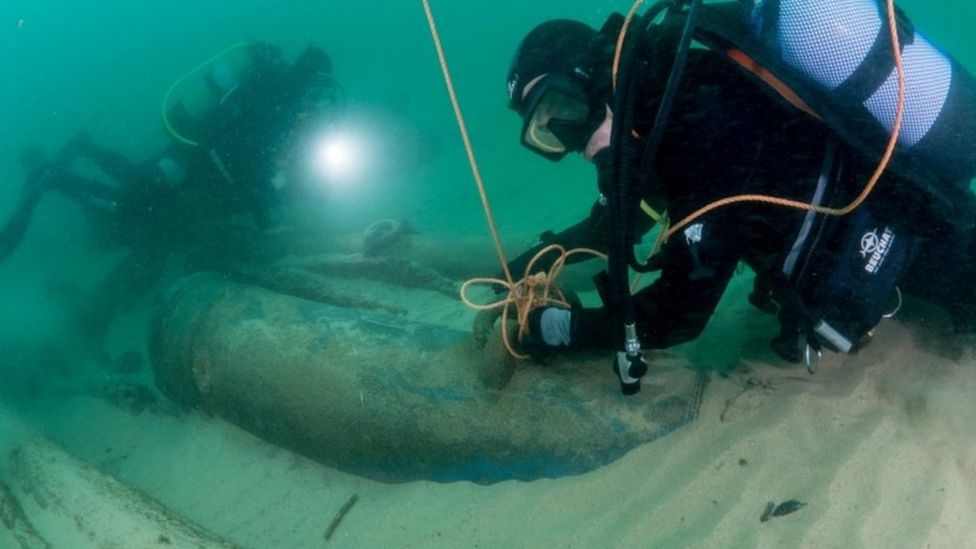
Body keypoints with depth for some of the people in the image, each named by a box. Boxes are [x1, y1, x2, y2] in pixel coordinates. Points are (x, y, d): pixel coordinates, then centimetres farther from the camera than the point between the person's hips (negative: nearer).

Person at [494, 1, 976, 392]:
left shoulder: (703, 124, -35)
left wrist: (553, 328, -23)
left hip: (915, 230, -8)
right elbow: (614, 221, 8)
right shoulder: (668, 92, -8)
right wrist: (533, 261, 0)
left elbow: (681, 312, -30)